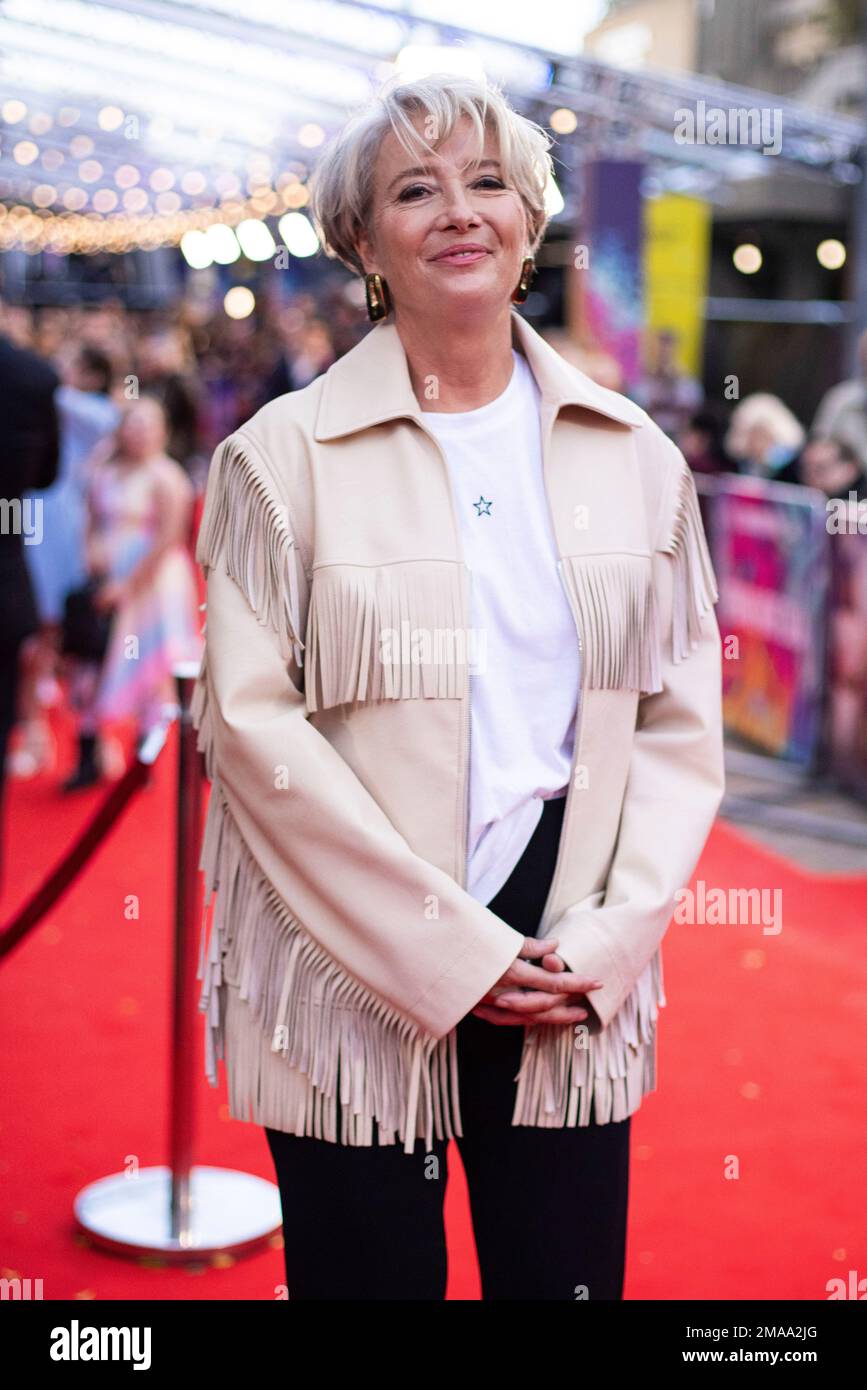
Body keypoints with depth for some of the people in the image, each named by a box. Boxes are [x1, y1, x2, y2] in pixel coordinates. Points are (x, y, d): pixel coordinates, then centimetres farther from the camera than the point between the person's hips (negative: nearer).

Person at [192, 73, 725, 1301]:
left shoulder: (635, 457, 7)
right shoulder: (285, 455, -2)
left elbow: (682, 716, 7)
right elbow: (250, 720, -8)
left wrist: (613, 934, -6)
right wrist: (448, 951, -13)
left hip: (577, 992, 3)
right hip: (354, 985, -2)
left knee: (568, 1274, 9)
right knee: (371, 1270, 6)